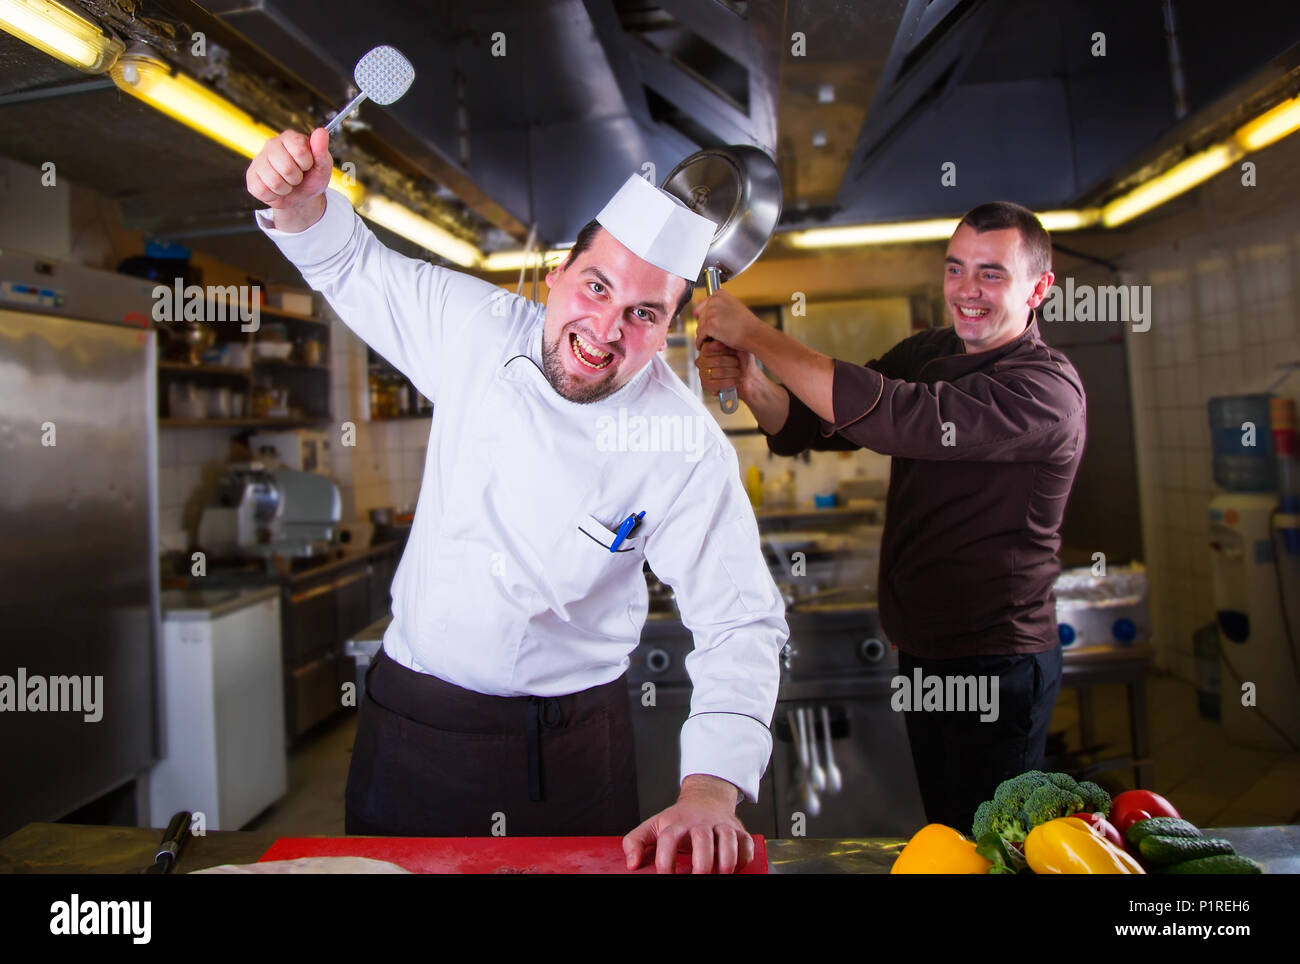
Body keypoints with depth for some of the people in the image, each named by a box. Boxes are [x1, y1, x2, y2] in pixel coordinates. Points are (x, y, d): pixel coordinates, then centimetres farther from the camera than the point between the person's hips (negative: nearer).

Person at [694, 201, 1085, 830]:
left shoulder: (1047, 389, -20)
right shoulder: (927, 353, 3)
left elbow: (894, 417, -35)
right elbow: (804, 425, -1)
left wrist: (756, 334, -30)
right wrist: (749, 383, -23)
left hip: (997, 665, -7)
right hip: (921, 648, 7)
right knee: (941, 833, 22)